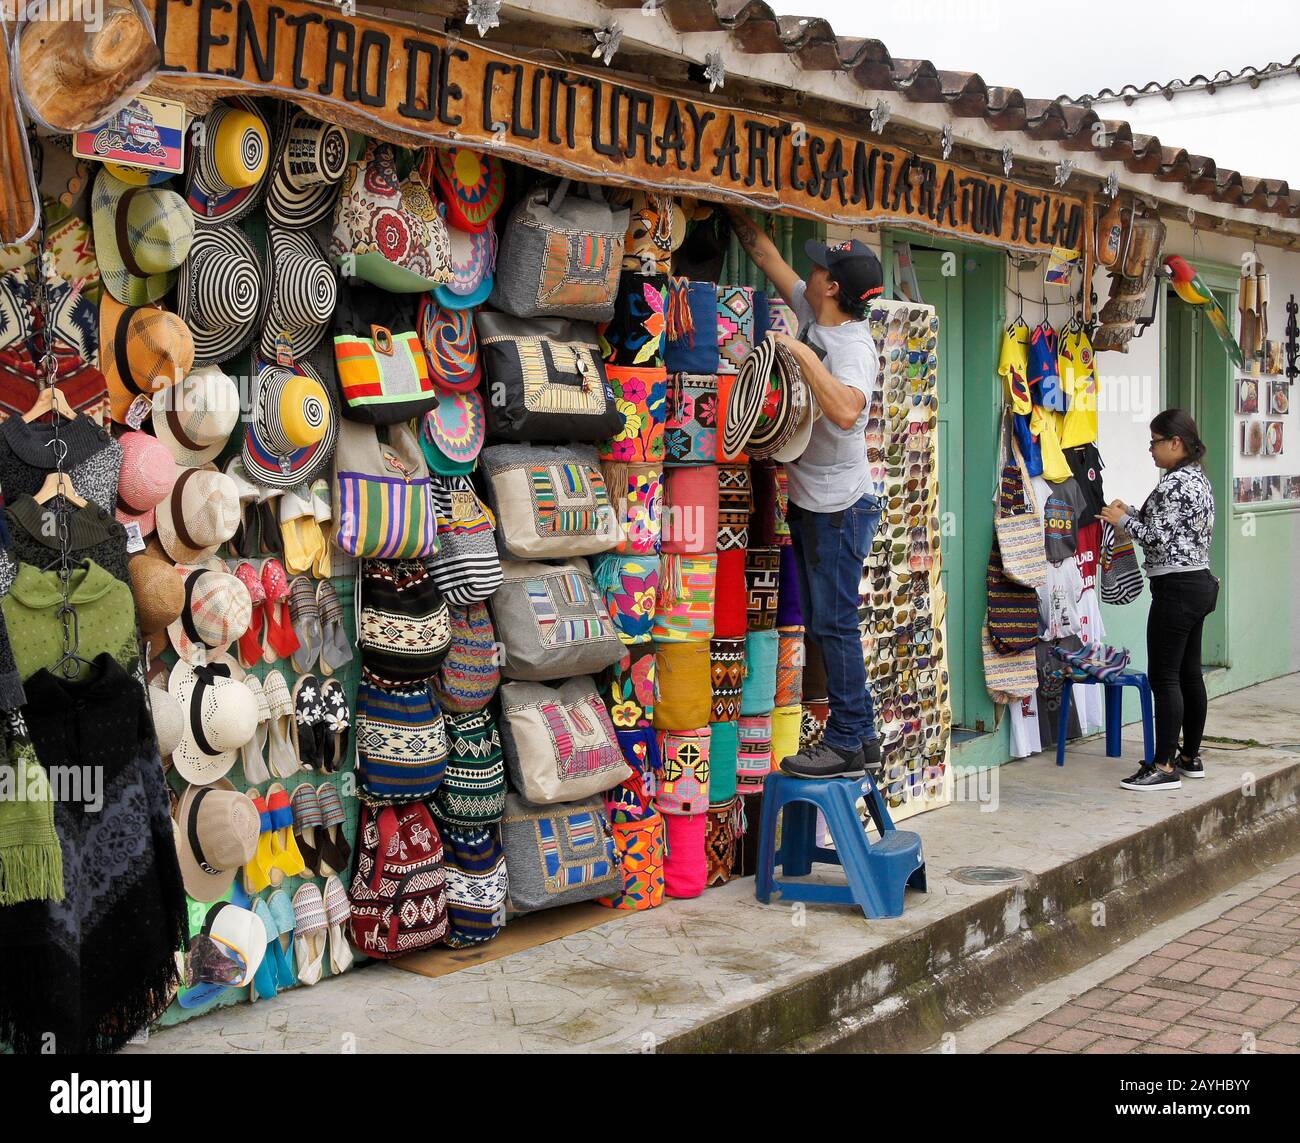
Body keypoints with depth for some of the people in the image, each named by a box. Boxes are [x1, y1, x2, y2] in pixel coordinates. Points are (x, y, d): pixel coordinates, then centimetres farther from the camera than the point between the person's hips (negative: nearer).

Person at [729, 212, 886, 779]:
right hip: (807, 498, 10)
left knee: (834, 623, -5)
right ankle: (862, 737, 21)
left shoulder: (853, 347, -21)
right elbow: (768, 256, 18)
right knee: (821, 622, 13)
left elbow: (846, 411, -40)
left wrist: (804, 355, -34)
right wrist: (737, 216, 20)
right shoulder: (809, 312, 5)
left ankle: (848, 743, 3)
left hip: (838, 505, -10)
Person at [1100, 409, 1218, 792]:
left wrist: (1123, 520, -6)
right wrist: (1132, 513, 14)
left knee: (1164, 676, -8)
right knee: (1189, 673, 14)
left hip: (1176, 588, -10)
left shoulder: (1174, 483, -17)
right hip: (1199, 583, 10)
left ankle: (1165, 767, -6)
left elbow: (1159, 538, -19)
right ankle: (1190, 757, 21)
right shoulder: (1198, 478, 15)